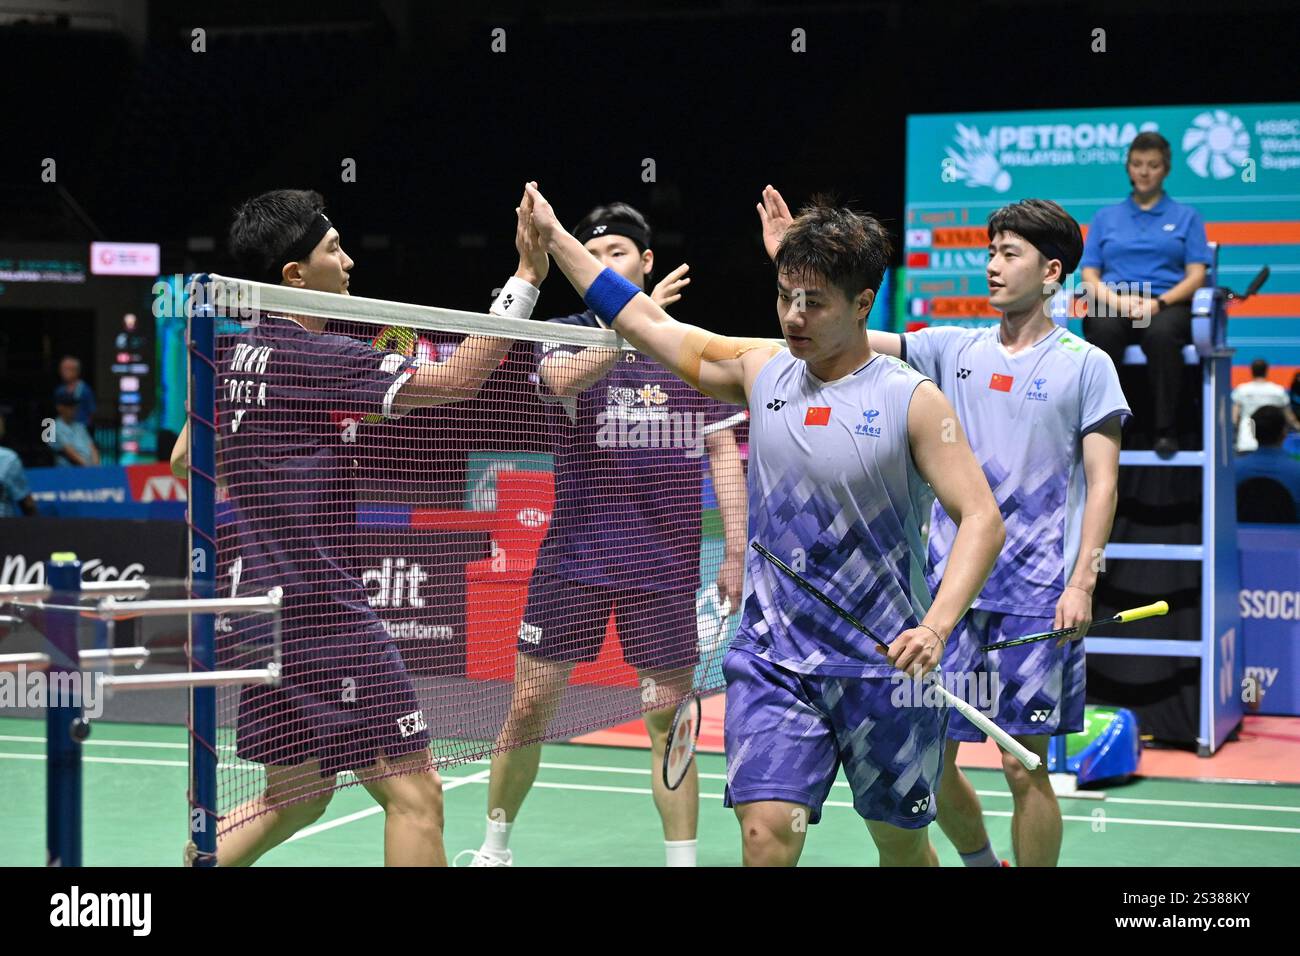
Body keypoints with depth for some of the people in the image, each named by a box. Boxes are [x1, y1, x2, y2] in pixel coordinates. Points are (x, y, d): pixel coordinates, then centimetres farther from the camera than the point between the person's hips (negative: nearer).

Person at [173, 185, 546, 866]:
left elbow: (187, 460, 23)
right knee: (414, 793, -5)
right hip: (317, 607, -9)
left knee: (297, 795, 20)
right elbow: (457, 378, -18)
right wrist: (528, 274, -14)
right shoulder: (320, 357, -15)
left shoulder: (231, 351, 10)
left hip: (253, 597, 9)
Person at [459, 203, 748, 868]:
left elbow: (724, 454, 7)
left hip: (667, 563, 0)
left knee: (670, 717, 3)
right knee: (529, 705, 3)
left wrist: (735, 552, 0)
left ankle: (683, 858, 14)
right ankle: (493, 849, 21)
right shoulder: (565, 335, 3)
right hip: (573, 555, 0)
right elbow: (564, 378, -21)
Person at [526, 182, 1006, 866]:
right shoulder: (762, 371, 5)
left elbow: (981, 518, -11)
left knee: (902, 843, 11)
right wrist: (555, 238, 13)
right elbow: (649, 325, 12)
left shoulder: (911, 400, -7)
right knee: (767, 831, -14)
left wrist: (935, 628, -24)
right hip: (771, 656, 2)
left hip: (883, 661, -2)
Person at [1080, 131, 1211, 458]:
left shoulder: (1187, 217, 17)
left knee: (1161, 333, -39)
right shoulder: (1105, 217, 21)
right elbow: (1089, 275, 12)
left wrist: (1158, 302, -13)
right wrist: (1117, 300, -10)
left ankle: (1165, 429, -33)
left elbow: (1196, 276, 6)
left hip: (1166, 305, -1)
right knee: (1104, 330, -37)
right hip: (1113, 305, 1)